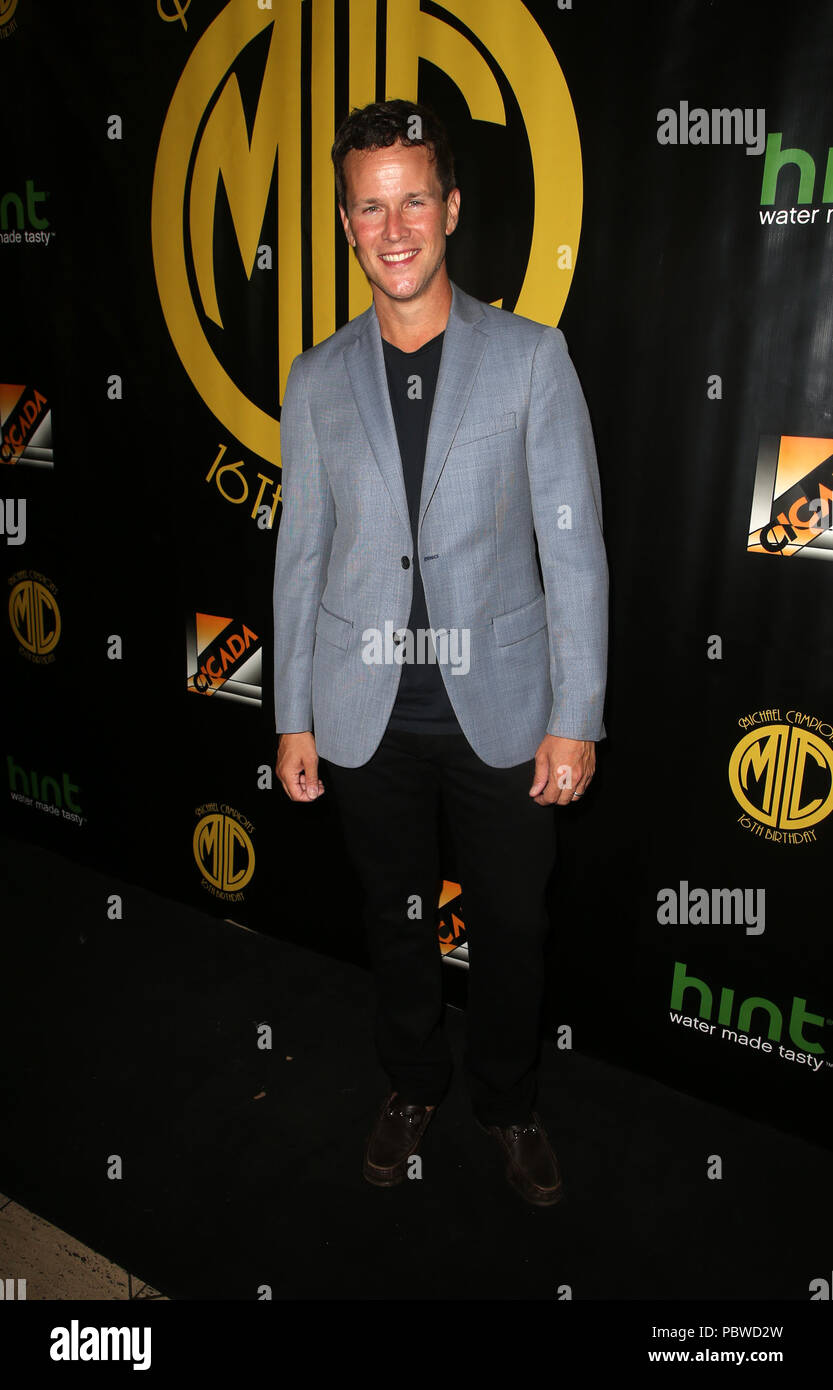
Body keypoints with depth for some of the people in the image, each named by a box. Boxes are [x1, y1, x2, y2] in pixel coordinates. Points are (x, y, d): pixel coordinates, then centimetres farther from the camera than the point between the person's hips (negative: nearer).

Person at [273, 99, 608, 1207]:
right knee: (396, 916, 17)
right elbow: (301, 556, 7)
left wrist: (575, 718, -8)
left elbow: (574, 547, -4)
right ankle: (413, 1083, 43)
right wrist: (293, 717, 6)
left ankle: (509, 1101, 39)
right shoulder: (317, 380, 5)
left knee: (513, 922, 12)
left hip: (501, 704, -1)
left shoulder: (532, 357, -2)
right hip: (367, 712, 2)